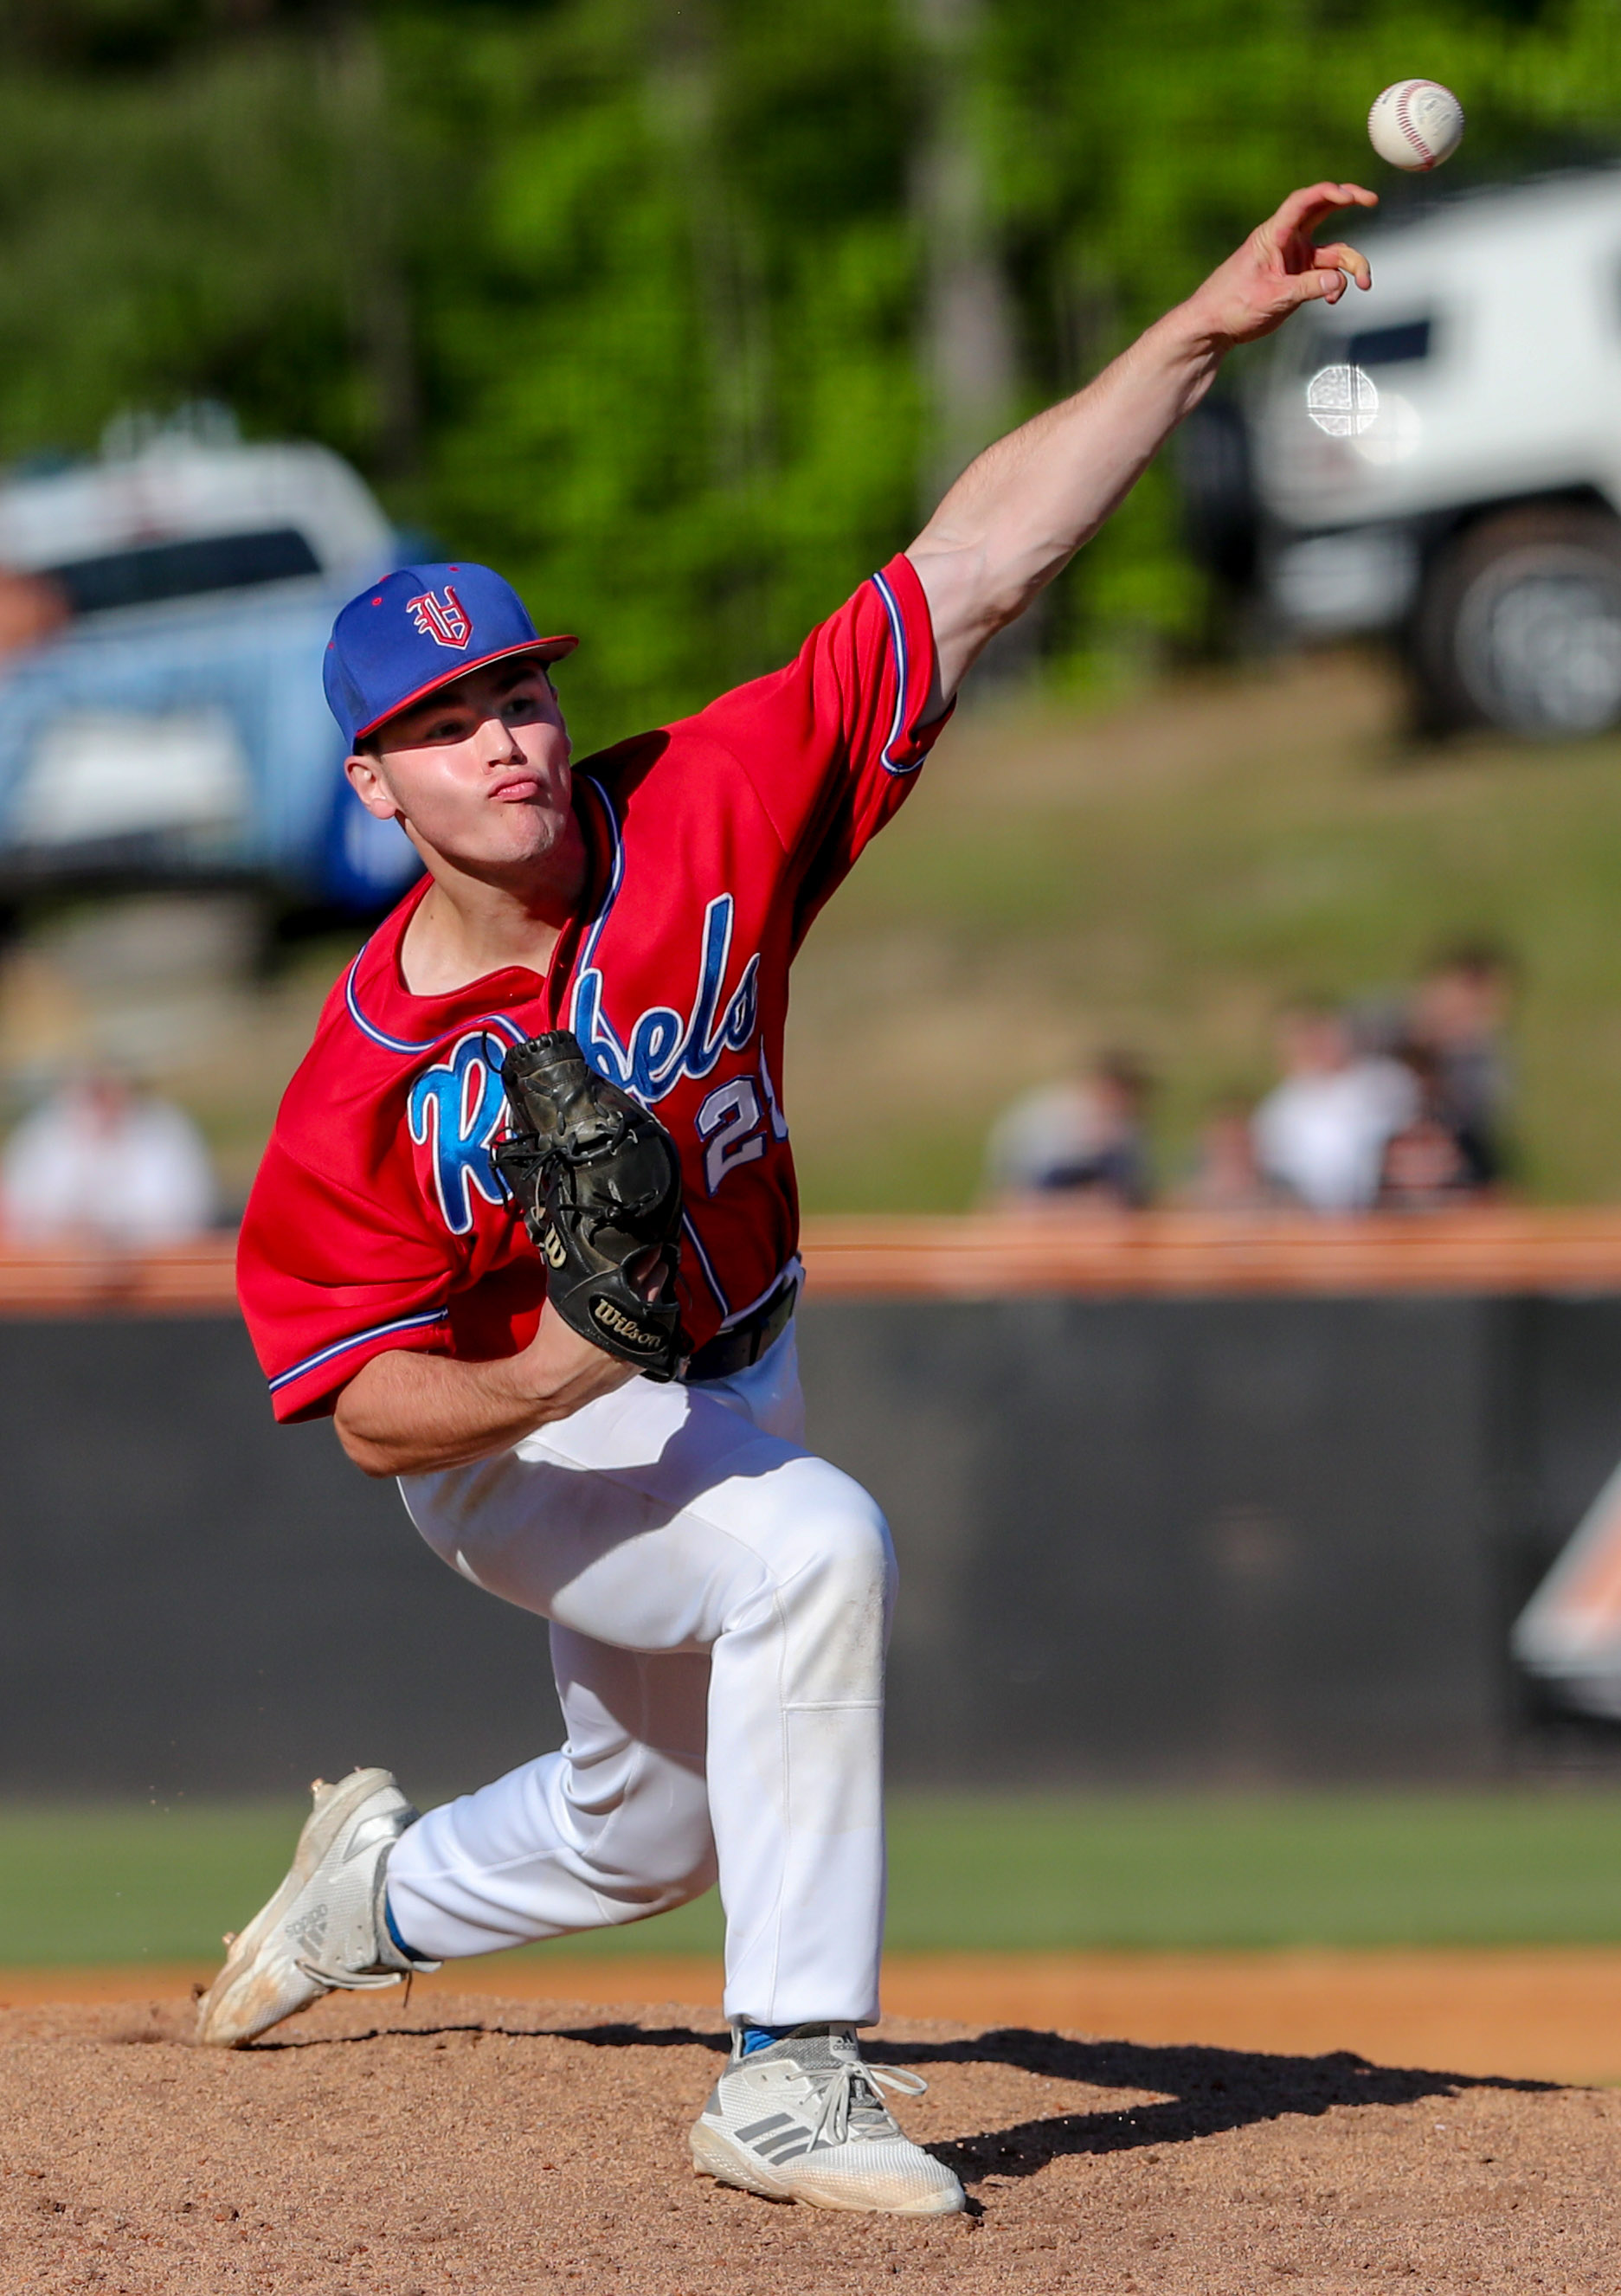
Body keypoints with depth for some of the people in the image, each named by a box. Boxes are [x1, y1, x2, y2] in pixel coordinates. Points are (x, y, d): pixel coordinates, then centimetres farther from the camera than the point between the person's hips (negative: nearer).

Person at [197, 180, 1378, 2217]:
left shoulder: (705, 818, -22)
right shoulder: (365, 1080, -27)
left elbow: (971, 567, -28)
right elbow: (367, 1408, -21)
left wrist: (1199, 336, -35)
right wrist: (542, 1381, -42)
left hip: (724, 1393, 5)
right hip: (507, 1446, -5)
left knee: (645, 1834, 24)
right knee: (814, 1548, -35)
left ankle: (382, 1879, 57)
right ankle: (788, 2081, -28)